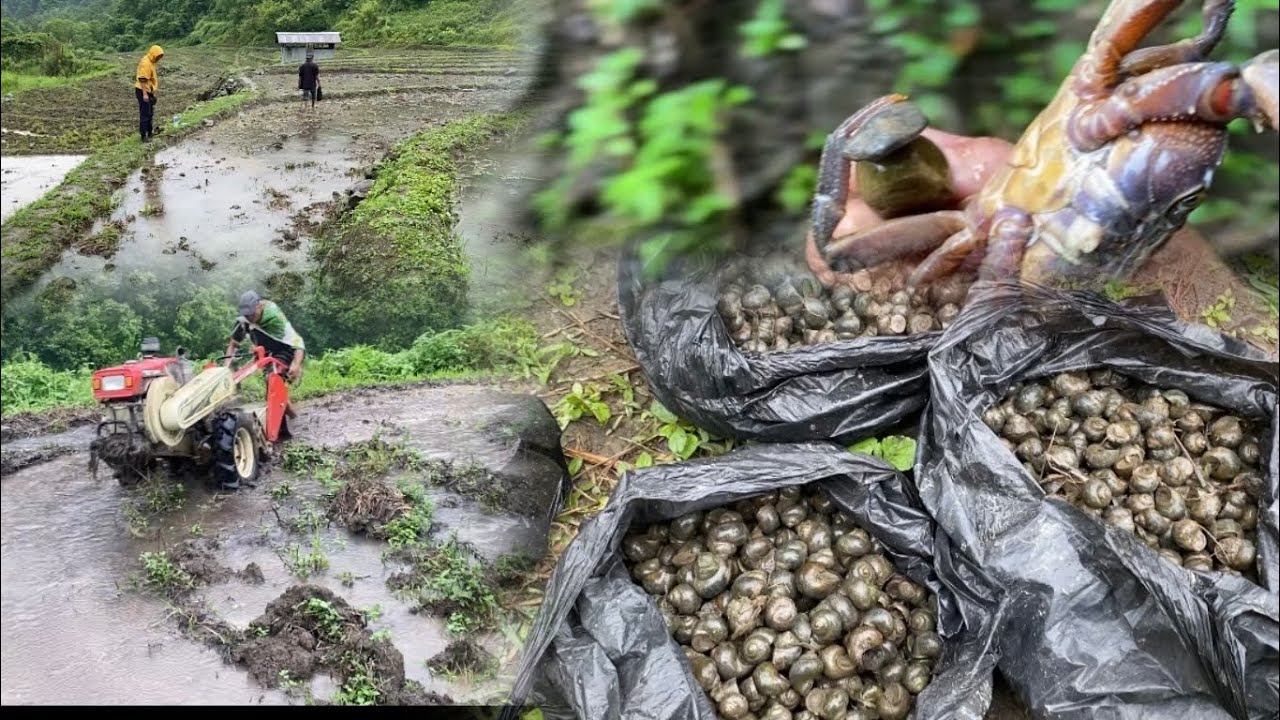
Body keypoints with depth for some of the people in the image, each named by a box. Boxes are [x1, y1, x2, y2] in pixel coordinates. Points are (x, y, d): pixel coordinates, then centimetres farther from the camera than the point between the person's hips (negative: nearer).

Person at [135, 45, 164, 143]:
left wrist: (152, 92, 23)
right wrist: (144, 94, -27)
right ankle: (144, 136, -3)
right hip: (143, 91, -10)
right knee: (145, 114, -7)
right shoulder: (145, 63, -20)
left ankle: (149, 132, 30)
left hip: (148, 91, 10)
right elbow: (143, 79, -24)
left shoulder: (150, 62, 11)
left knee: (149, 113, 18)